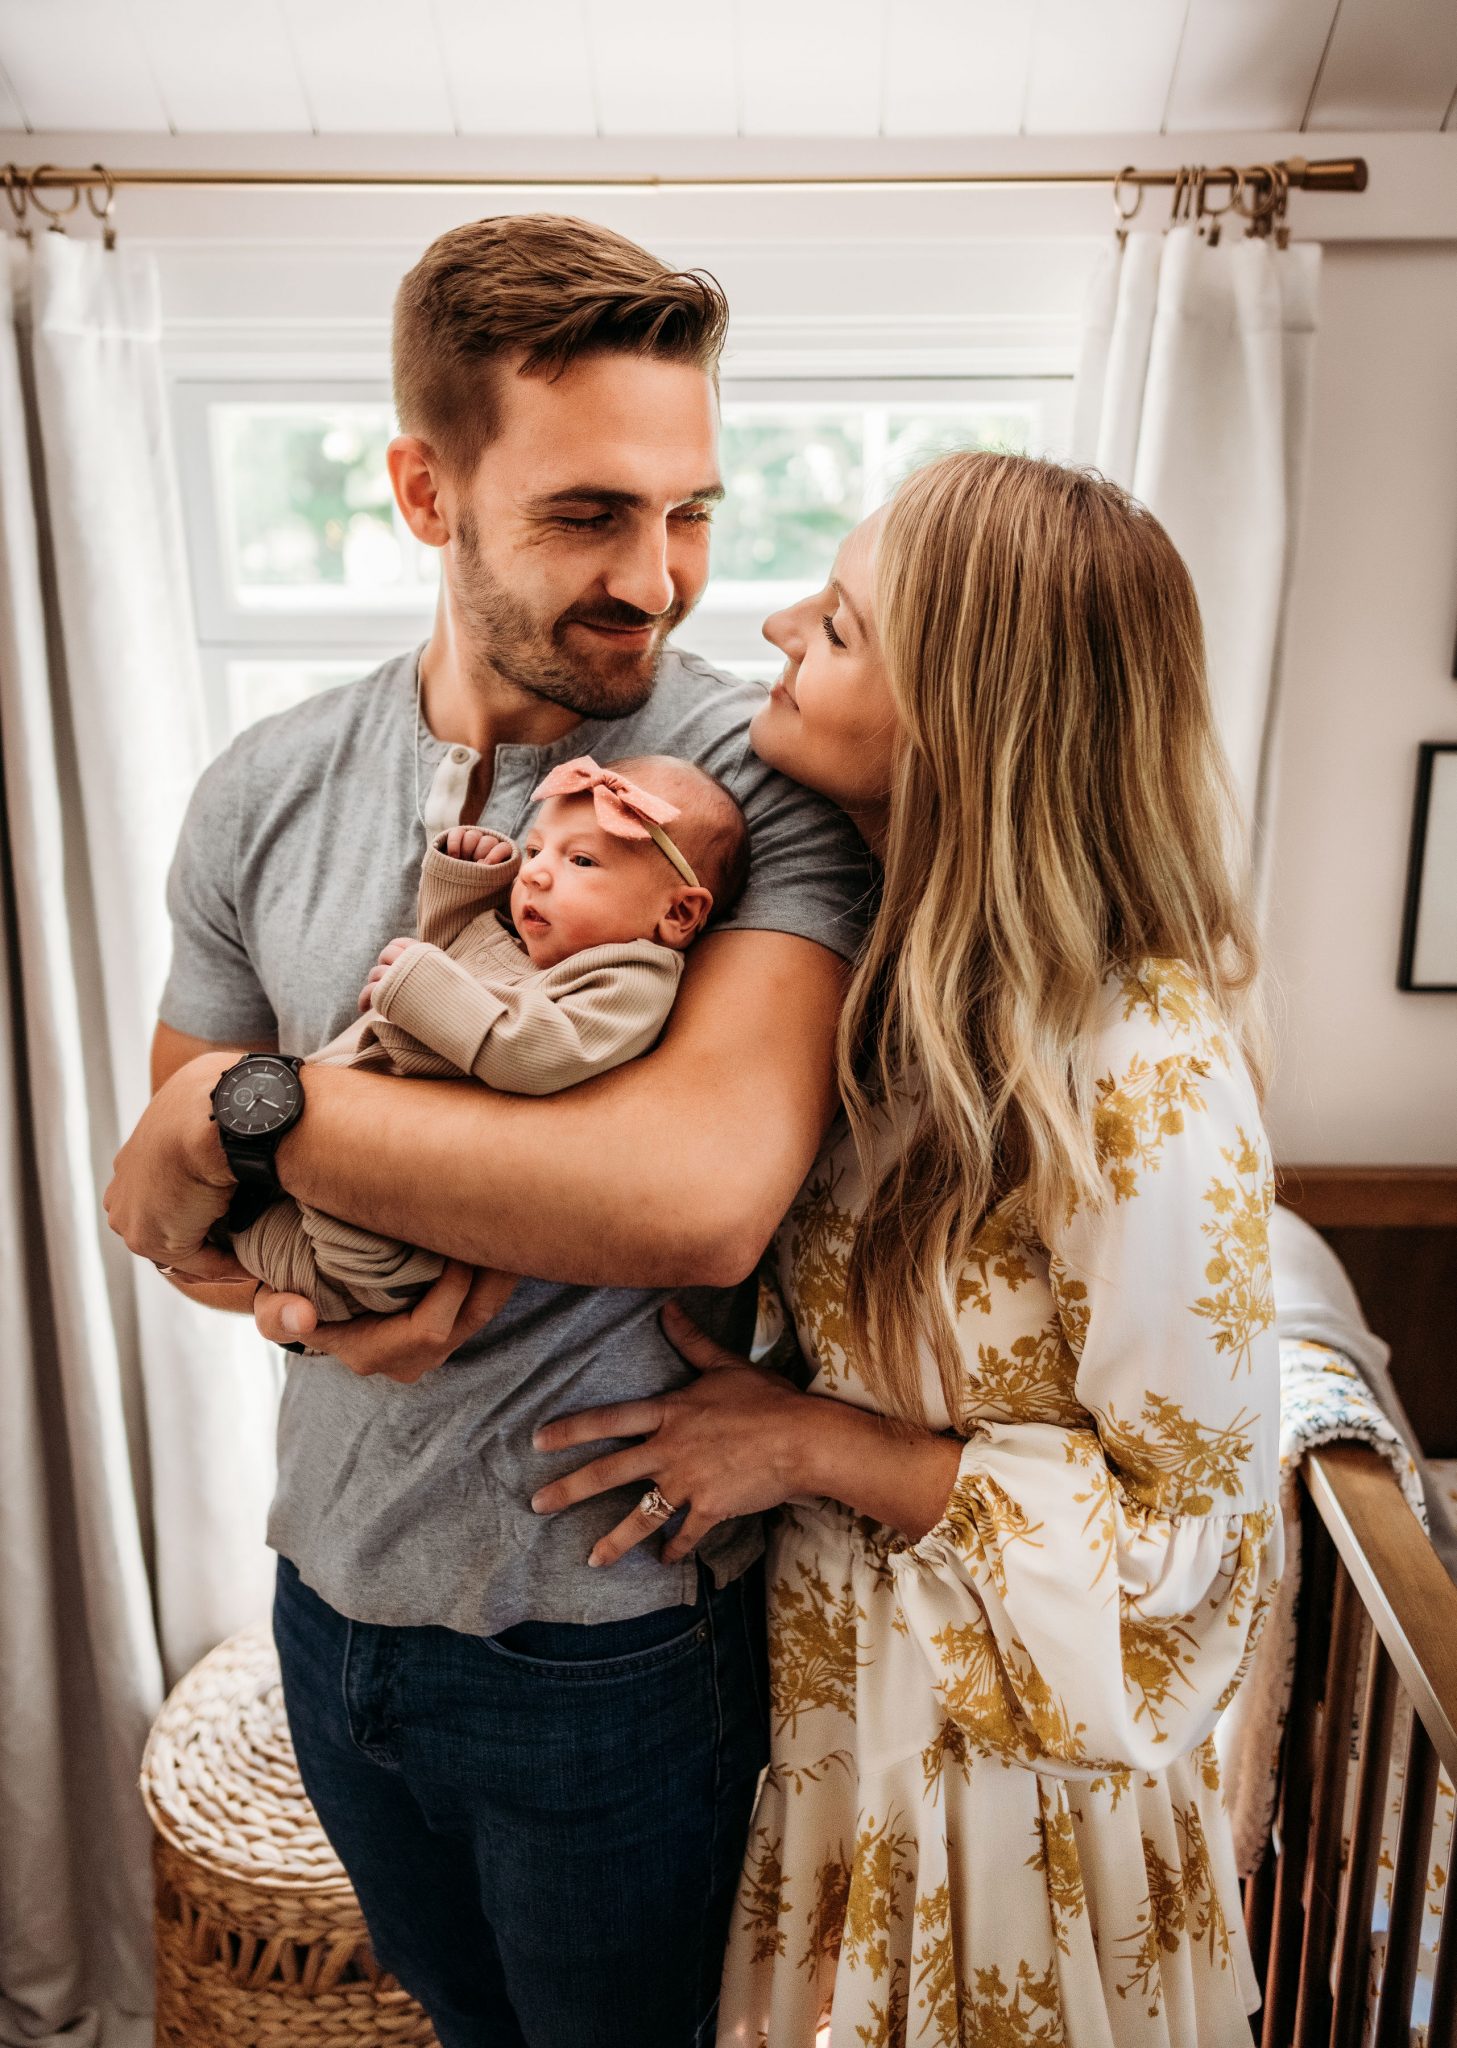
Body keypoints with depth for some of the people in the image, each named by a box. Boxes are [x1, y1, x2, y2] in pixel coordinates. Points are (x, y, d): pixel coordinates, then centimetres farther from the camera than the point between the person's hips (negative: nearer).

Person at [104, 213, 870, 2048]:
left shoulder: (769, 784, -19)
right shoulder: (267, 792, -4)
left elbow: (705, 1189, -35)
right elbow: (163, 1180, 4)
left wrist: (260, 1108, -25)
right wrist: (281, 1276, -18)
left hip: (610, 1638, -4)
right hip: (335, 1593, 5)